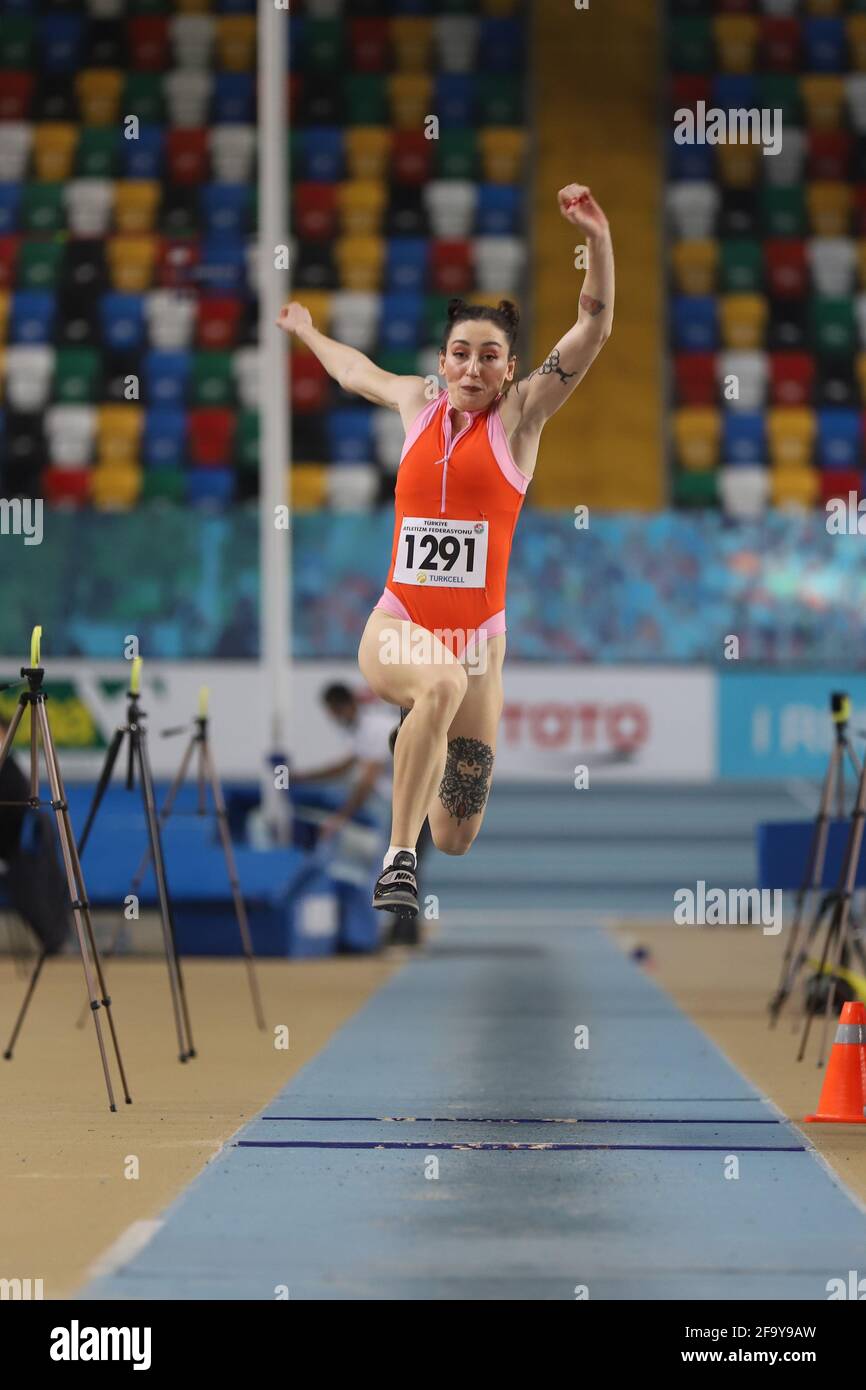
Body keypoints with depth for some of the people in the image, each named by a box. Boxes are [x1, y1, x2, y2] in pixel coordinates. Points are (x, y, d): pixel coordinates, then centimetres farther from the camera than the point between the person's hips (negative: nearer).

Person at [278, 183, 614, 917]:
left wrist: (599, 239, -24)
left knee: (457, 838, 6)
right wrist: (306, 331, 49)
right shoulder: (418, 405, 9)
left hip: (478, 633, 0)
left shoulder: (519, 415, 2)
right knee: (442, 681, -39)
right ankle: (398, 858, -31)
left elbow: (595, 329, -10)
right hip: (397, 625, 0)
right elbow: (355, 370, 32)